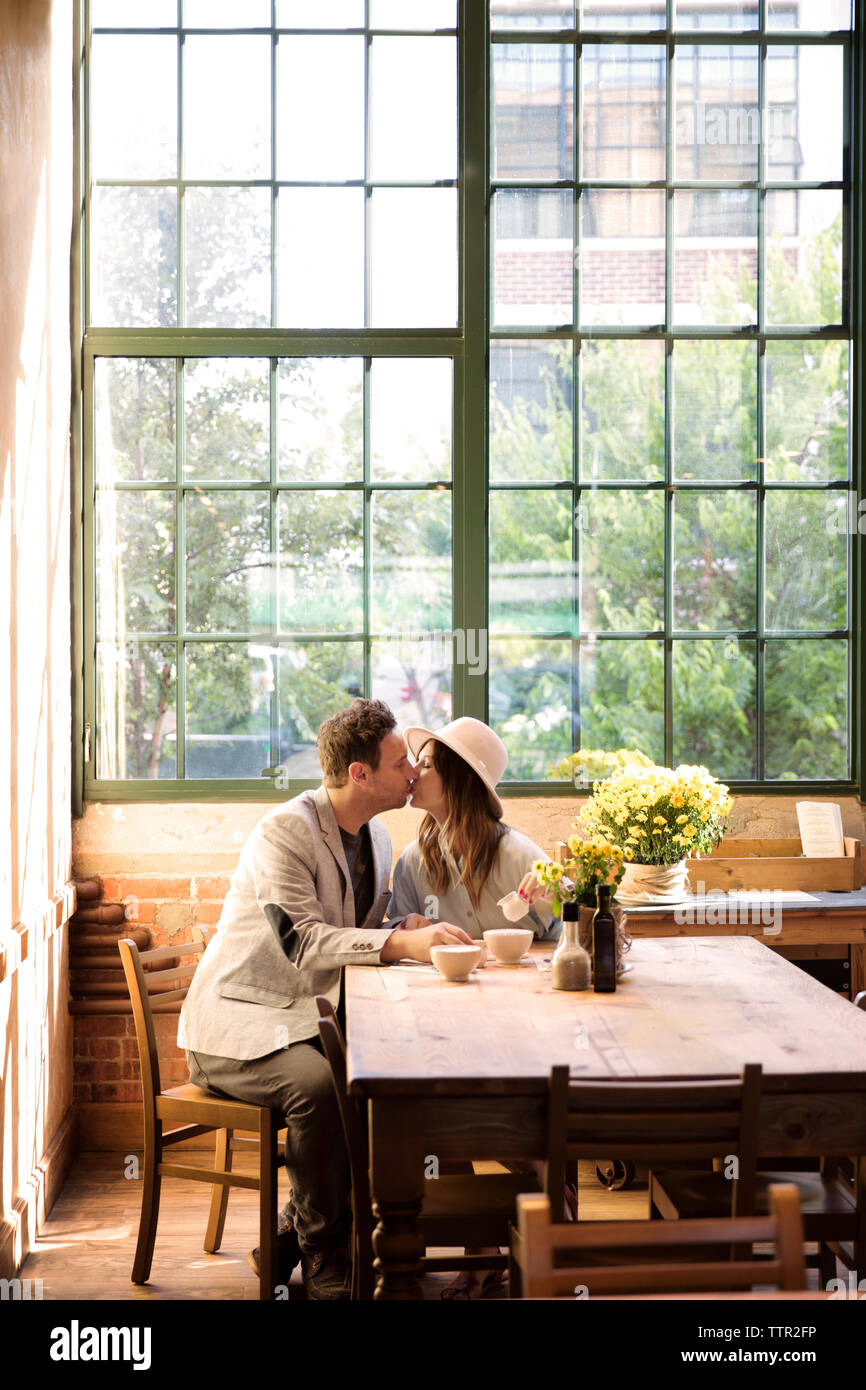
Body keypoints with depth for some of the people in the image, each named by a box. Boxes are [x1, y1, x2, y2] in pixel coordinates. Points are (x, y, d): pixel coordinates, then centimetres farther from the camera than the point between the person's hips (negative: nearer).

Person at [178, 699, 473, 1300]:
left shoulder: (377, 837, 9)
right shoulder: (284, 831, -18)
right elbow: (303, 944, -27)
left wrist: (408, 927, -7)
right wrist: (402, 941, -37)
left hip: (307, 1018, 8)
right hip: (237, 1026, -8)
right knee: (318, 1083, -34)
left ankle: (287, 1243, -3)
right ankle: (325, 1256, -13)